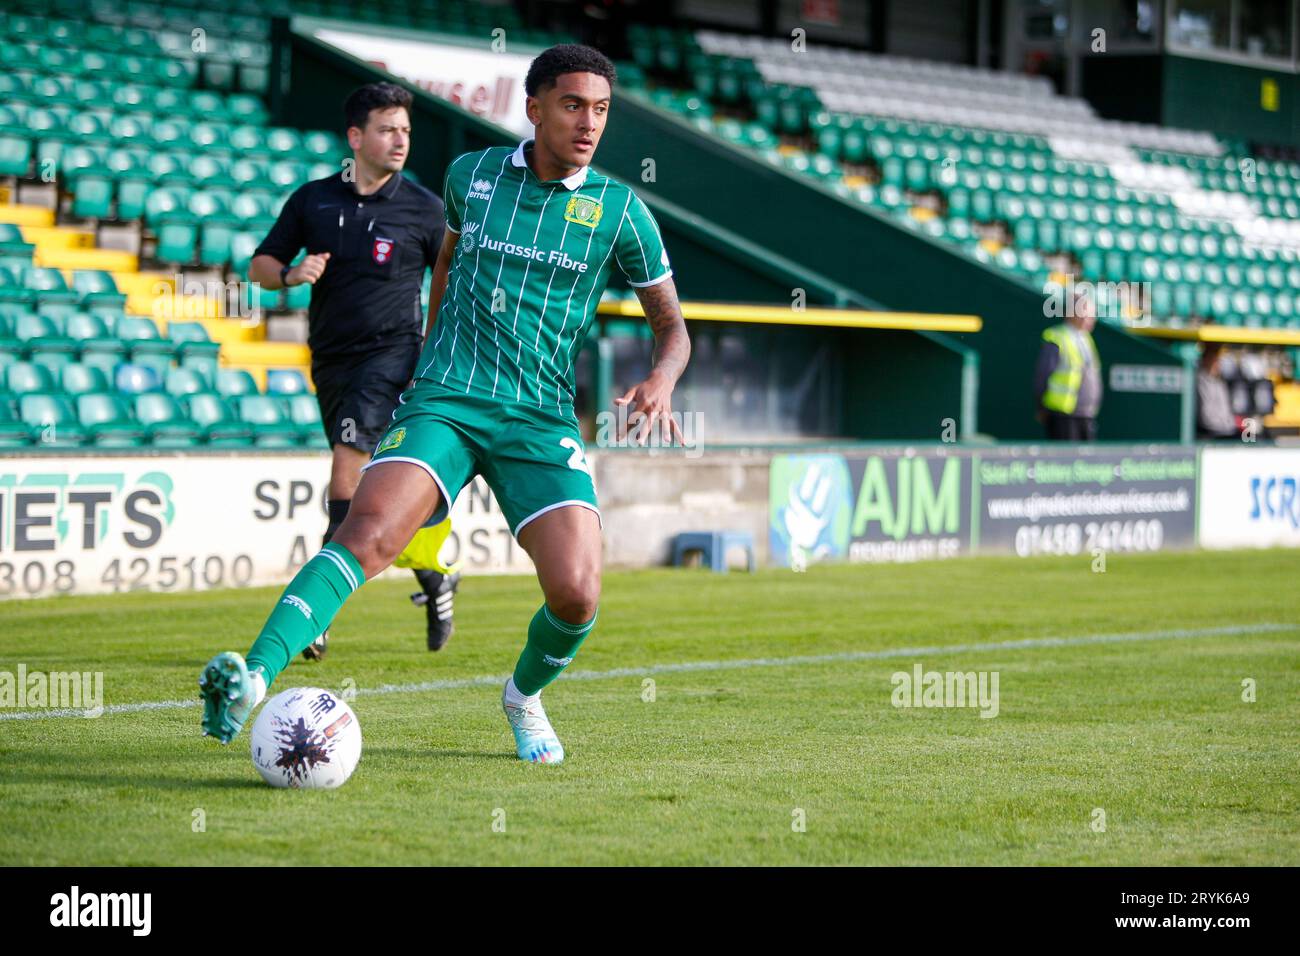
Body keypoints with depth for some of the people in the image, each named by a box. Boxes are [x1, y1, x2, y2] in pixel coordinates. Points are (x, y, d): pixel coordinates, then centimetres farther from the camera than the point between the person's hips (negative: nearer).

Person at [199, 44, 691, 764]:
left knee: (576, 595, -16)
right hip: (442, 403, 0)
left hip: (543, 422, 0)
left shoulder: (619, 211, 3)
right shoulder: (470, 174, 8)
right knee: (367, 535, -27)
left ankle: (524, 696, 18)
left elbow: (672, 326, 12)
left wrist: (660, 381, -9)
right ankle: (254, 679, -41)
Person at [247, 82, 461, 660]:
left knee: (348, 468, -19)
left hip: (391, 355, -4)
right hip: (331, 361, 4)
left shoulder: (423, 209, -1)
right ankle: (433, 578, 32)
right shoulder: (313, 200, 6)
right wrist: (291, 274, -11)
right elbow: (260, 265, 11)